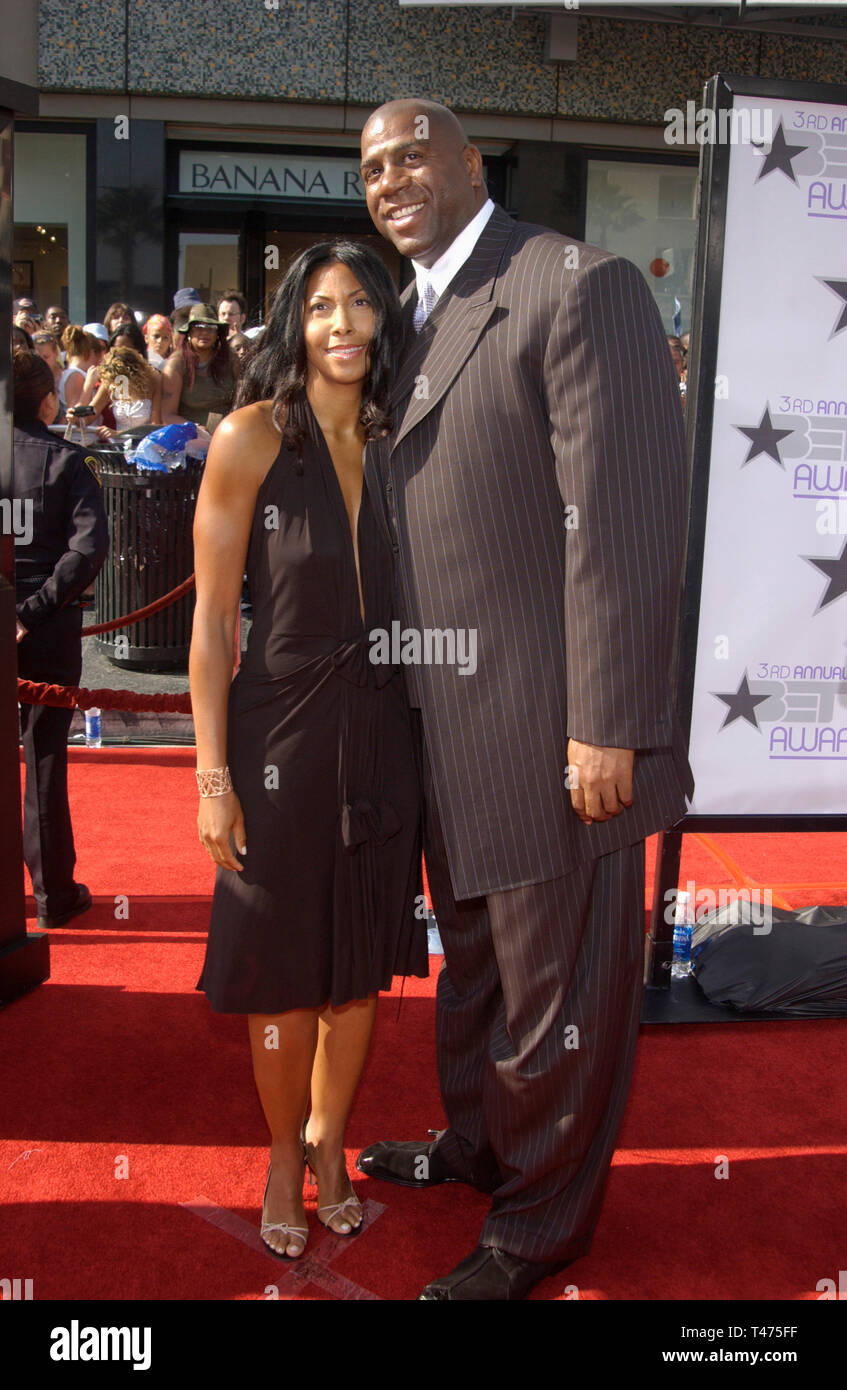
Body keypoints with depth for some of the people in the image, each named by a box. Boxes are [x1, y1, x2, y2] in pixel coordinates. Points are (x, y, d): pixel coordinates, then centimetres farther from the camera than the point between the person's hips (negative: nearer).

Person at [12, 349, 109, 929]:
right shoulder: (66, 460, -6)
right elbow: (89, 547, -17)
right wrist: (34, 611, -15)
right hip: (47, 636, -2)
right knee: (45, 761, 7)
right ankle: (54, 896, 15)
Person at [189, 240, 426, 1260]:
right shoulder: (252, 437, -9)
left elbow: (417, 602, 9)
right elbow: (211, 621, -9)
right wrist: (212, 776, -11)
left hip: (381, 733, 4)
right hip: (281, 730, -4)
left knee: (360, 964, 15)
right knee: (283, 970, 11)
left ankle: (329, 1141, 38)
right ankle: (285, 1156, 35)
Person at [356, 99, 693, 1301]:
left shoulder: (577, 286, -13)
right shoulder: (417, 320, 14)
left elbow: (626, 517, -19)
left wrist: (607, 730, -22)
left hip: (547, 736, -8)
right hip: (447, 732, 9)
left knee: (556, 991, 9)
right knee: (473, 963, 25)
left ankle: (539, 1227, 30)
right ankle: (477, 1143, 49)